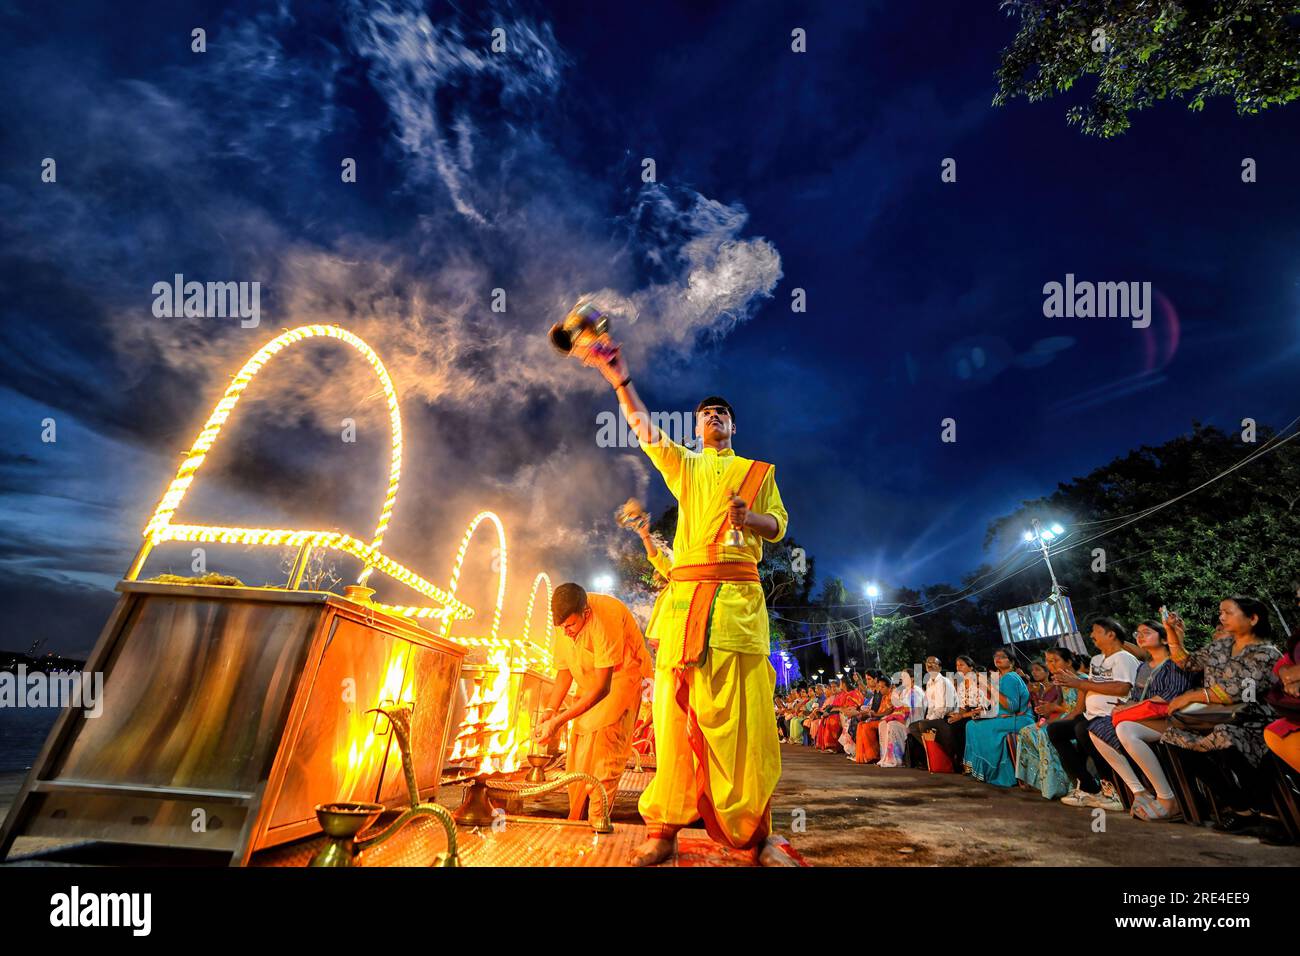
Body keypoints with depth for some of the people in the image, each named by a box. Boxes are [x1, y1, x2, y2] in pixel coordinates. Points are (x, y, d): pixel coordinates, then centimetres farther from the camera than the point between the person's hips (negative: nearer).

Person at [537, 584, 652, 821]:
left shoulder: (605, 618, -34)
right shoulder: (564, 621, -13)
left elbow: (602, 688, -32)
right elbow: (564, 671, 0)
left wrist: (558, 721, -32)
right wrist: (550, 710, -15)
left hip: (622, 674, -7)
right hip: (590, 682, 7)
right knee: (578, 750, 4)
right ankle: (575, 821, 14)